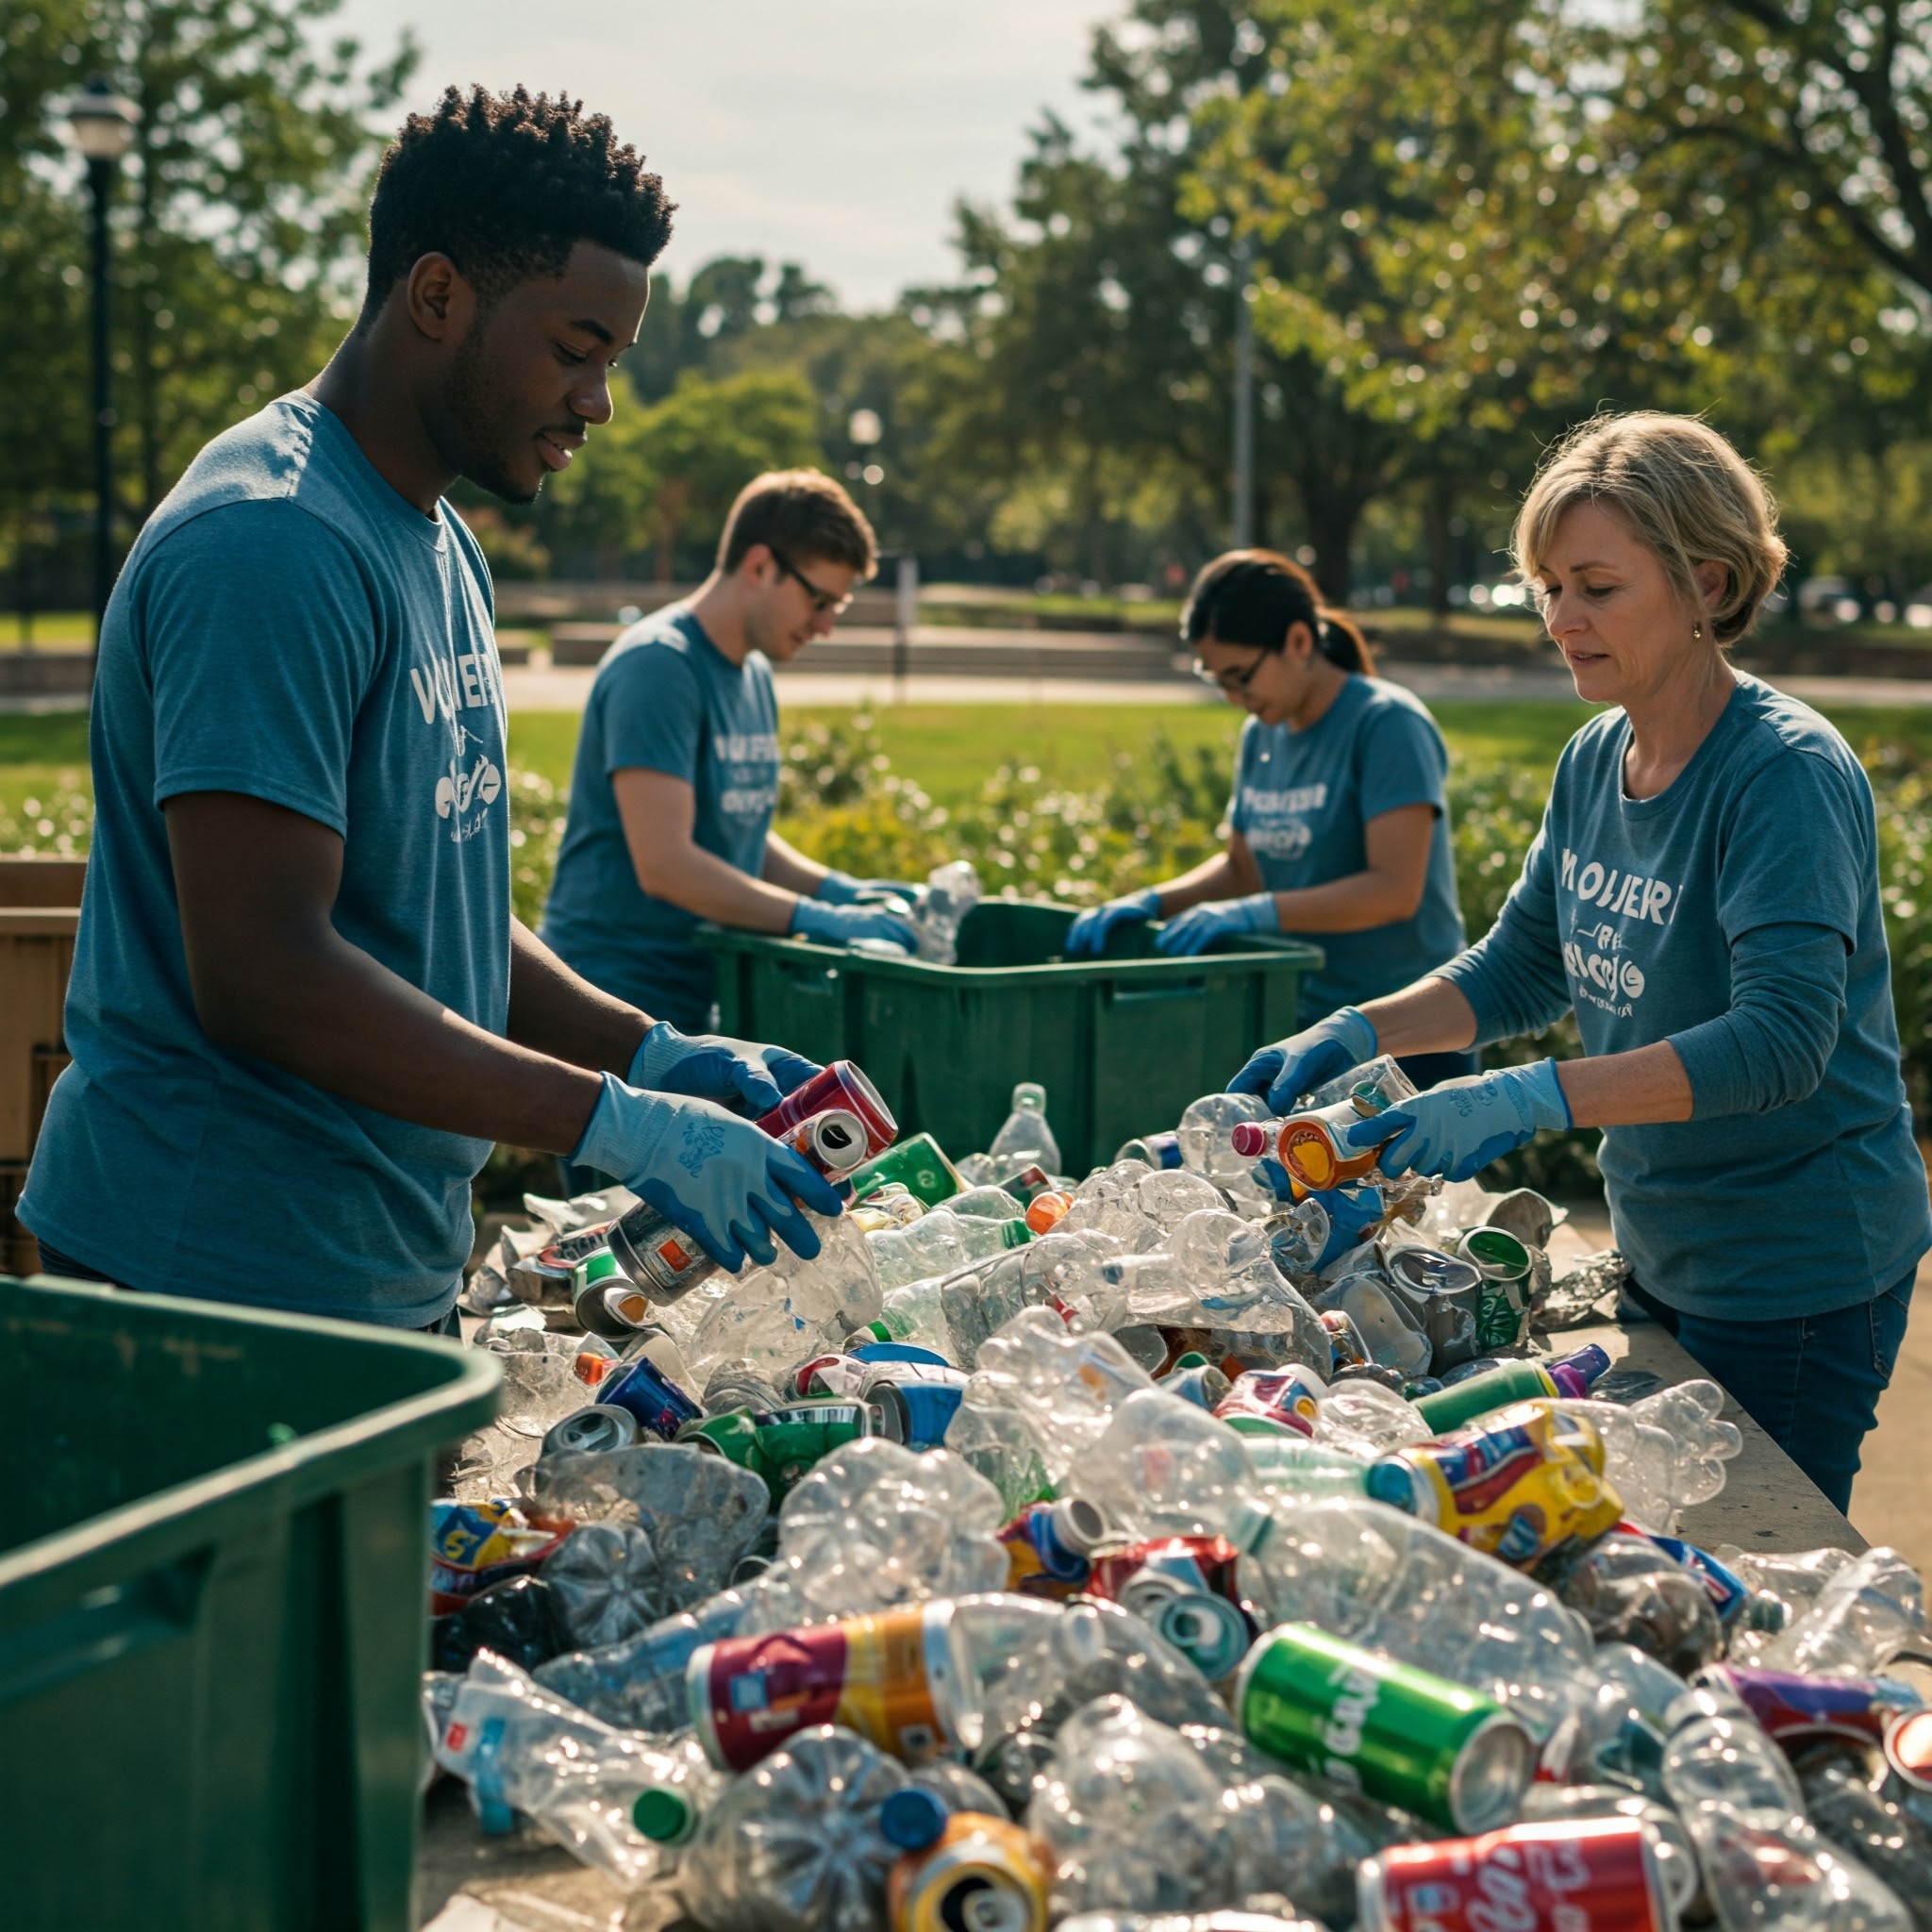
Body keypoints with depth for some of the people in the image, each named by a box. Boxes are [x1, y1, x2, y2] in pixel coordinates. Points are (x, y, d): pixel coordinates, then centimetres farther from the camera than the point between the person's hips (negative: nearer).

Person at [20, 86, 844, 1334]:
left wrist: (657, 1055, 4)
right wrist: (616, 1124, -23)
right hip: (220, 1276, -9)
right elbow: (262, 975, -26)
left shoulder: (439, 544, 14)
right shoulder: (272, 548, -19)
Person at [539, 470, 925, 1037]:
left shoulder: (754, 675, 14)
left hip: (704, 998, 9)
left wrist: (839, 889, 5)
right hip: (620, 987, -8)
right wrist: (818, 918, -22)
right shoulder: (656, 666, -15)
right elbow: (664, 863, -23)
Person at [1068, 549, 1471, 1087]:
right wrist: (1152, 901, 2)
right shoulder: (1262, 736, 10)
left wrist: (1256, 912, -27)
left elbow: (1396, 889, -21)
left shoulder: (1386, 724, -13)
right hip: (1306, 1028, 7)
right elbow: (1243, 867, 20)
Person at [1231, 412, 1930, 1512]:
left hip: (1797, 1276, -8)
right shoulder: (1596, 760, 4)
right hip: (1663, 1253, 8)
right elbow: (1522, 973, 14)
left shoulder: (1789, 771, -20)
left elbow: (1782, 1039, -30)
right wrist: (1356, 1035, -2)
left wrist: (1527, 1100, -37)